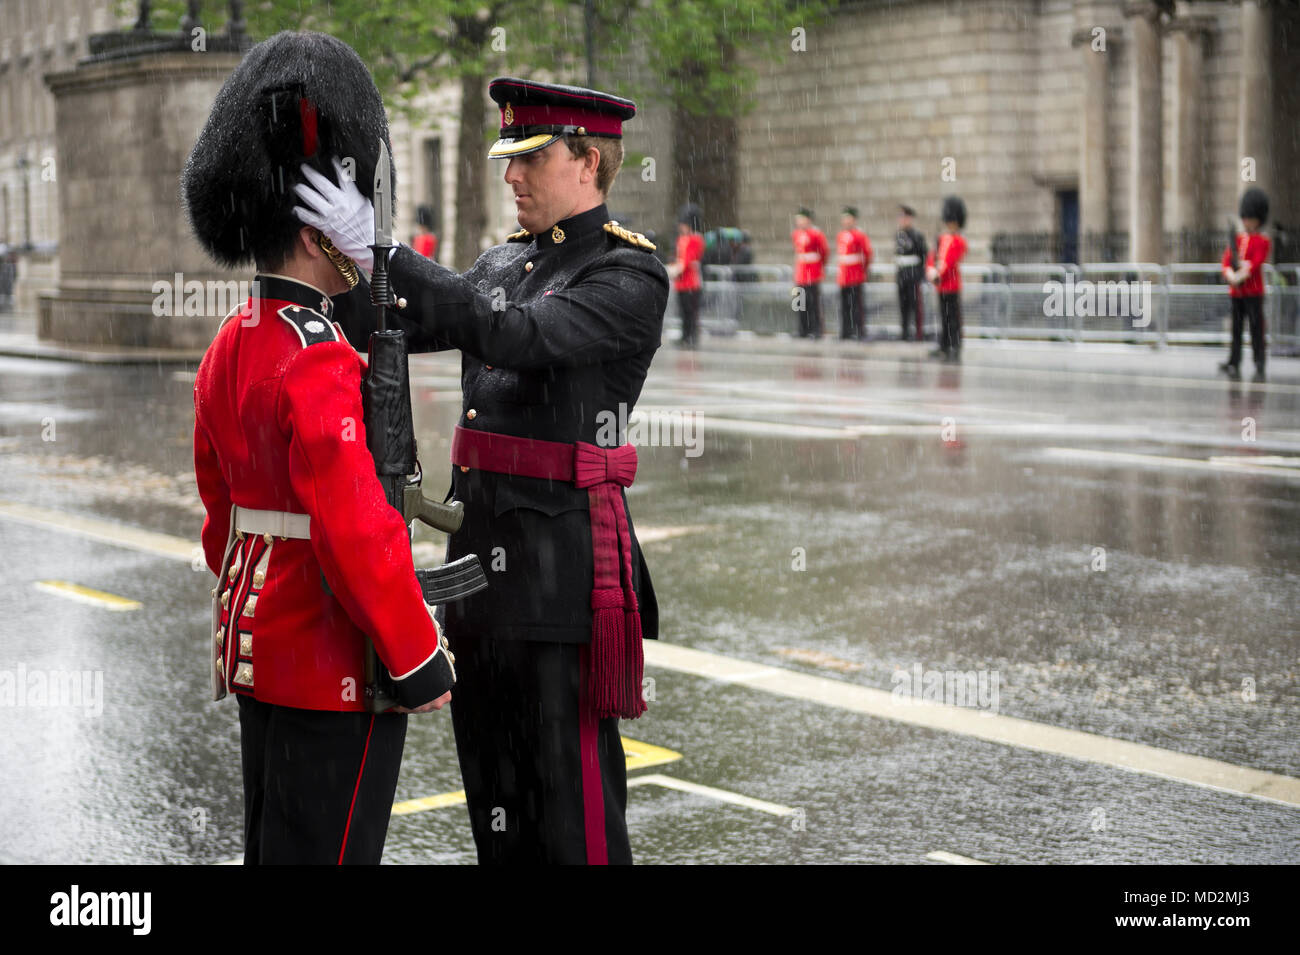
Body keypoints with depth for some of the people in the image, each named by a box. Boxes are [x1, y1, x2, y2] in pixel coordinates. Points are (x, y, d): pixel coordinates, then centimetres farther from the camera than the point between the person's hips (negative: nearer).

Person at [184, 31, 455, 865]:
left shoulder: (231, 346, 9)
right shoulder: (322, 365, -21)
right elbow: (356, 531, -25)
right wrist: (420, 663, -18)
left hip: (255, 644, 10)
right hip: (337, 669, -10)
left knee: (273, 844, 18)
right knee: (327, 850, 0)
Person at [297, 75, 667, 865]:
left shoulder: (633, 279, -11)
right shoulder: (505, 263, 14)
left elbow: (513, 336, -25)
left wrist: (375, 245, -29)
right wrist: (339, 257, -6)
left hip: (567, 562, -8)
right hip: (482, 553, 8)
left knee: (573, 785, 0)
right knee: (493, 785, 16)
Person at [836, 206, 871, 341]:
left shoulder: (859, 235, -8)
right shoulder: (840, 235, 13)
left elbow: (867, 253, -7)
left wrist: (865, 268, 0)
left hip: (857, 278, -7)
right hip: (843, 277, 7)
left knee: (858, 304, -4)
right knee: (845, 305, 9)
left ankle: (861, 333, -1)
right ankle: (846, 332, 15)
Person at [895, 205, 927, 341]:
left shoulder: (917, 236, -9)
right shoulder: (898, 236, 11)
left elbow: (924, 255, -8)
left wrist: (922, 273, -9)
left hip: (913, 274, -7)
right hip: (901, 275, 7)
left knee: (917, 303, -3)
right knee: (903, 304, 8)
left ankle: (920, 333, 2)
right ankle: (905, 333, 15)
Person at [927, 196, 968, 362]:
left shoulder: (959, 241, -8)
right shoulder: (942, 239, 16)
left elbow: (949, 261, -16)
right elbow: (932, 257, 10)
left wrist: (938, 274, -13)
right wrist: (931, 271, -7)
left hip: (952, 285, -7)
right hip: (941, 286, 7)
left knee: (954, 319, -5)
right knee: (944, 318, 13)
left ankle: (955, 351, -4)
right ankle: (944, 348, 20)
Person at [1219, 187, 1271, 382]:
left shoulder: (1262, 241, 1)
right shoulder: (1236, 239, 14)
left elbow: (1256, 264, -11)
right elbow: (1226, 262, 5)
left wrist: (1240, 276, -21)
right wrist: (1231, 276, -13)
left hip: (1254, 292, -4)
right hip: (1235, 292, 4)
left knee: (1256, 329, -4)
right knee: (1236, 329, 5)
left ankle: (1259, 367, -2)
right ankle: (1234, 365, 5)